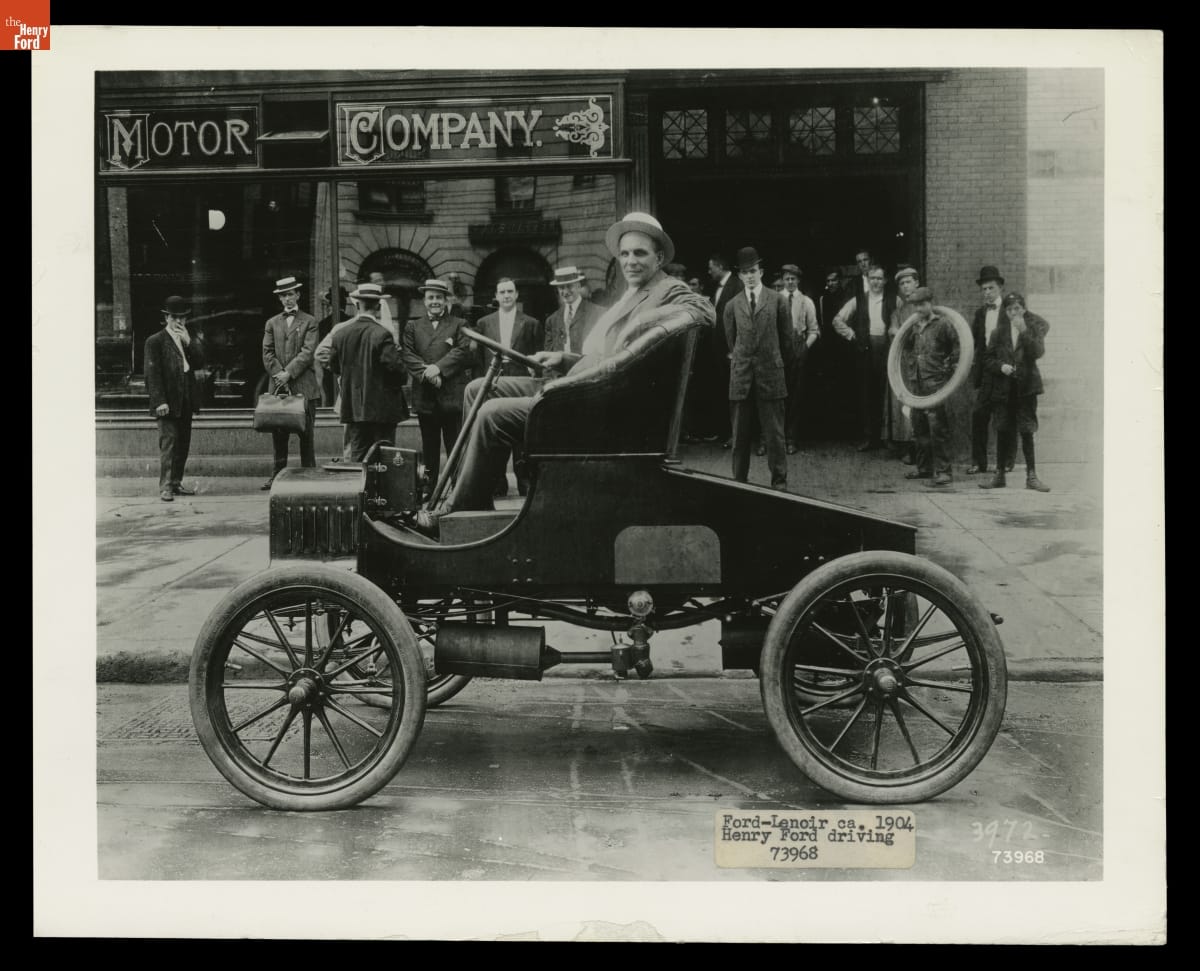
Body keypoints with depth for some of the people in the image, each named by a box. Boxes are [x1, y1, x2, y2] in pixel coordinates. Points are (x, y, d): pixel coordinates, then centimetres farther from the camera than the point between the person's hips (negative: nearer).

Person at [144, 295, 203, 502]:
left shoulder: (188, 340, 16)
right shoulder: (155, 341, -4)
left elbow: (198, 363, 4)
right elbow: (153, 374, -9)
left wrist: (188, 343, -8)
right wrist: (159, 401, -16)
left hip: (186, 401, 6)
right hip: (168, 402, -6)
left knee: (183, 444, 8)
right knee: (168, 442, -10)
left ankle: (176, 483, 17)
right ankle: (165, 487, -10)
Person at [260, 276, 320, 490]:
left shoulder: (309, 322, 6)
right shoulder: (272, 323, 16)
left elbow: (308, 352, -4)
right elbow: (267, 353, 8)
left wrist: (289, 373, -13)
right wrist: (278, 374, -8)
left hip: (303, 386, -3)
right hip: (278, 386, 3)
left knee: (306, 434, -3)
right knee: (278, 434, 2)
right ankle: (278, 475, 7)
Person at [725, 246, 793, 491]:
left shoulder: (777, 300, 4)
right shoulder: (732, 305, 8)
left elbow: (786, 337, 10)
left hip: (771, 375, -1)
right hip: (741, 376, 2)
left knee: (774, 433, 0)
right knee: (740, 435, 4)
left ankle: (779, 482, 7)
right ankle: (739, 482, 11)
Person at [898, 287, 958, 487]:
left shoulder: (943, 325, -4)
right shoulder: (913, 327, 15)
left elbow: (958, 347, -4)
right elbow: (905, 350, 26)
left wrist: (950, 367, -9)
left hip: (935, 383, -7)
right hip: (916, 382, 7)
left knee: (937, 427, -9)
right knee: (919, 427, 12)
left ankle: (943, 471, -8)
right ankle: (924, 467, 23)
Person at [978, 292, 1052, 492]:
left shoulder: (1034, 328, 1)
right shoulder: (999, 331, 7)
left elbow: (1038, 352, -15)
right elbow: (987, 359, 8)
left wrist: (1024, 331, -22)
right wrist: (1000, 366, -11)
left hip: (1026, 387, -2)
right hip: (1003, 387, 2)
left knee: (1027, 431, -3)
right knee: (1002, 431, 6)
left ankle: (1031, 476, 4)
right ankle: (999, 475, 14)